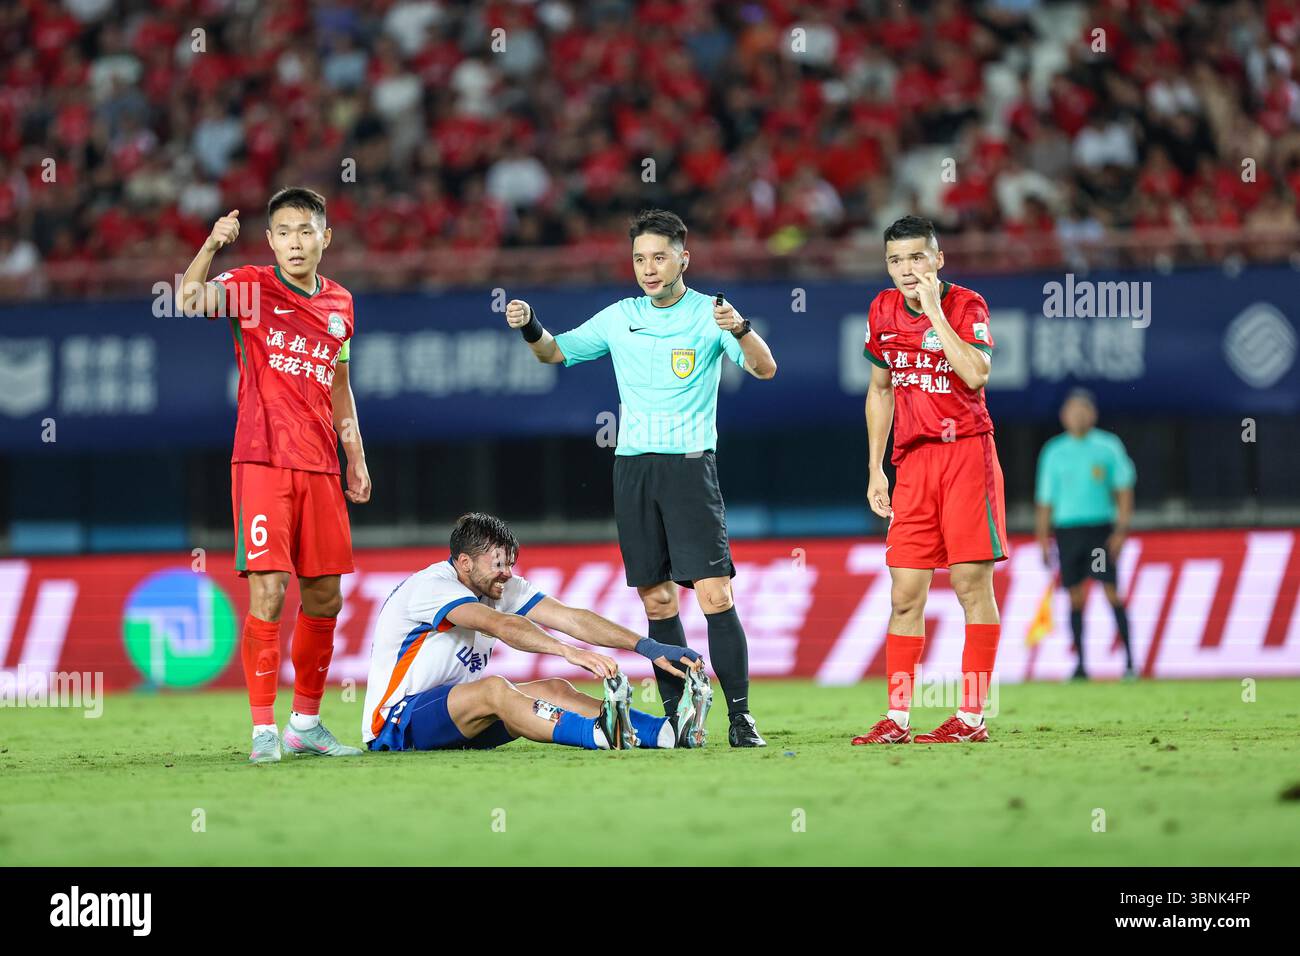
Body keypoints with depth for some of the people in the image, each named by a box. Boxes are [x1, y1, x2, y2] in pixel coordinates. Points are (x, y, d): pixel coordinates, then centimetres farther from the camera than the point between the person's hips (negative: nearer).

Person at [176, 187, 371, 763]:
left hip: (319, 467, 5)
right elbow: (189, 300, -22)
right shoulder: (251, 287, -2)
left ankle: (306, 723, 21)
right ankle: (264, 730, -8)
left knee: (324, 597, 8)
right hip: (262, 461, -5)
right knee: (269, 591, -12)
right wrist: (211, 246, -38)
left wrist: (356, 459, 20)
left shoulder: (340, 304, 13)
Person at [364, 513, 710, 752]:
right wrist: (568, 652, -50)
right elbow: (502, 626, -37)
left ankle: (666, 732, -33)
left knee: (554, 690, -14)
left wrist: (649, 647, -15)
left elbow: (571, 619, -5)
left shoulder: (504, 588, 3)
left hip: (457, 721, 8)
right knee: (493, 689, -35)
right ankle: (601, 735, -55)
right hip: (393, 723, -8)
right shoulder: (431, 587, -22)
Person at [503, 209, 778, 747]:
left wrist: (742, 330, -34)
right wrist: (530, 328, -1)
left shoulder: (708, 313, -2)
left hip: (689, 462, -4)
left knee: (714, 594, -13)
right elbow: (554, 352, 20)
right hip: (632, 466, 4)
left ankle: (740, 716, -11)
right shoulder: (619, 318, 11)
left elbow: (764, 368, -14)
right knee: (657, 601, 5)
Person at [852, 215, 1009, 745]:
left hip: (966, 452, -5)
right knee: (905, 596, 2)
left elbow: (975, 374, -23)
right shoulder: (884, 312, 8)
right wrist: (875, 469, 15)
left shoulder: (965, 304, -7)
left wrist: (934, 311, -20)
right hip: (914, 461, 5)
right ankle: (896, 718, 4)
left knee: (972, 585, -5)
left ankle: (972, 717, -3)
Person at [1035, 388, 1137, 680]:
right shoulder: (1054, 453, 8)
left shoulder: (1108, 447, 2)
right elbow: (1045, 499, 12)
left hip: (1100, 528, -2)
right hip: (1067, 529, 2)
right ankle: (1080, 664, 8)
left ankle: (1129, 661, -6)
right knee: (1075, 597, 2)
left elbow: (1124, 489, 2)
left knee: (1112, 592, -8)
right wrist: (1043, 540, 8)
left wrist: (1121, 529, -7)